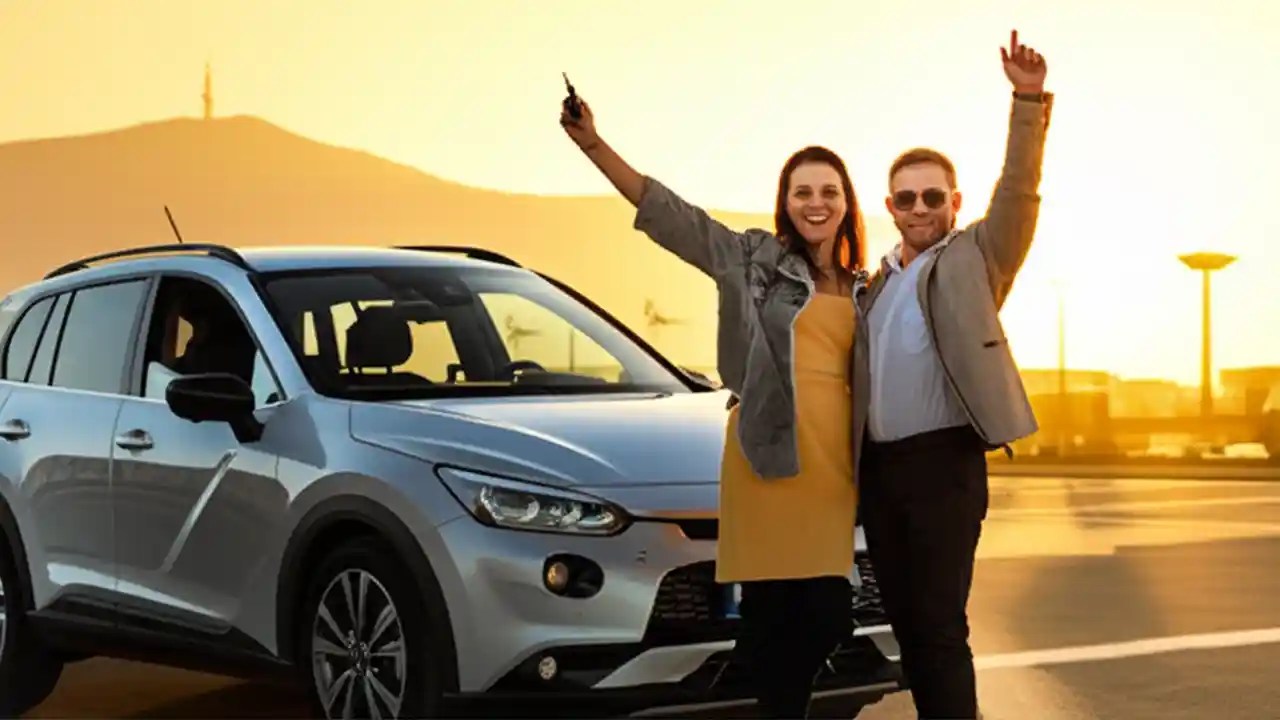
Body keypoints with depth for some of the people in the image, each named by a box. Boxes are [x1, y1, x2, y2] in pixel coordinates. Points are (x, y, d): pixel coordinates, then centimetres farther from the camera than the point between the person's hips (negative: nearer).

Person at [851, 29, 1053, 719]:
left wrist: (1029, 102, -24)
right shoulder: (874, 285, 18)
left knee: (940, 627, -8)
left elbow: (1019, 191, -11)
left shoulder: (975, 257, 3)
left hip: (944, 462, -6)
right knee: (906, 625, 10)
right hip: (879, 467, 6)